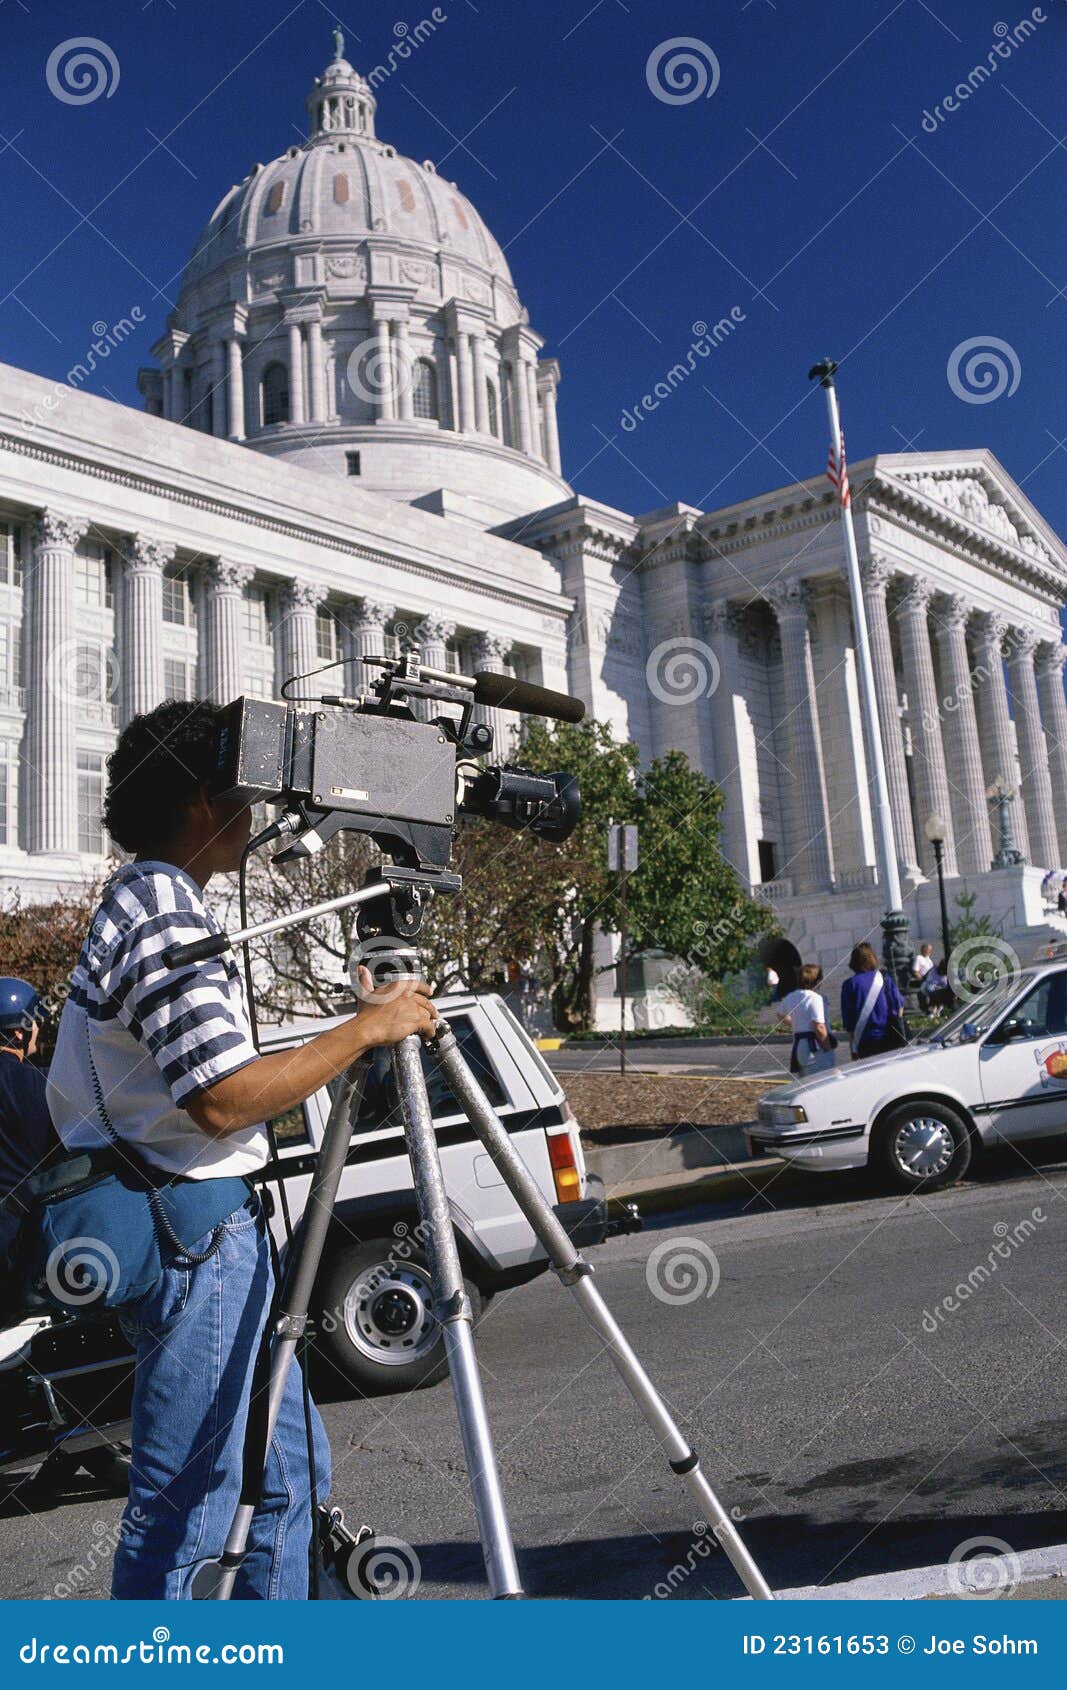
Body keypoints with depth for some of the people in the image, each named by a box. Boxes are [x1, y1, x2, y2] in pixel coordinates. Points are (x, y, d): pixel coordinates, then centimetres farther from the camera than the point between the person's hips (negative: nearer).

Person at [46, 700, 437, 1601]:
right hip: (199, 1239, -11)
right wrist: (367, 1026, -19)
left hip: (215, 1232, 11)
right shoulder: (167, 916, -19)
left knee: (291, 1464, 19)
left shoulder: (139, 901, 14)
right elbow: (225, 1097, -27)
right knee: (186, 1506, 2)